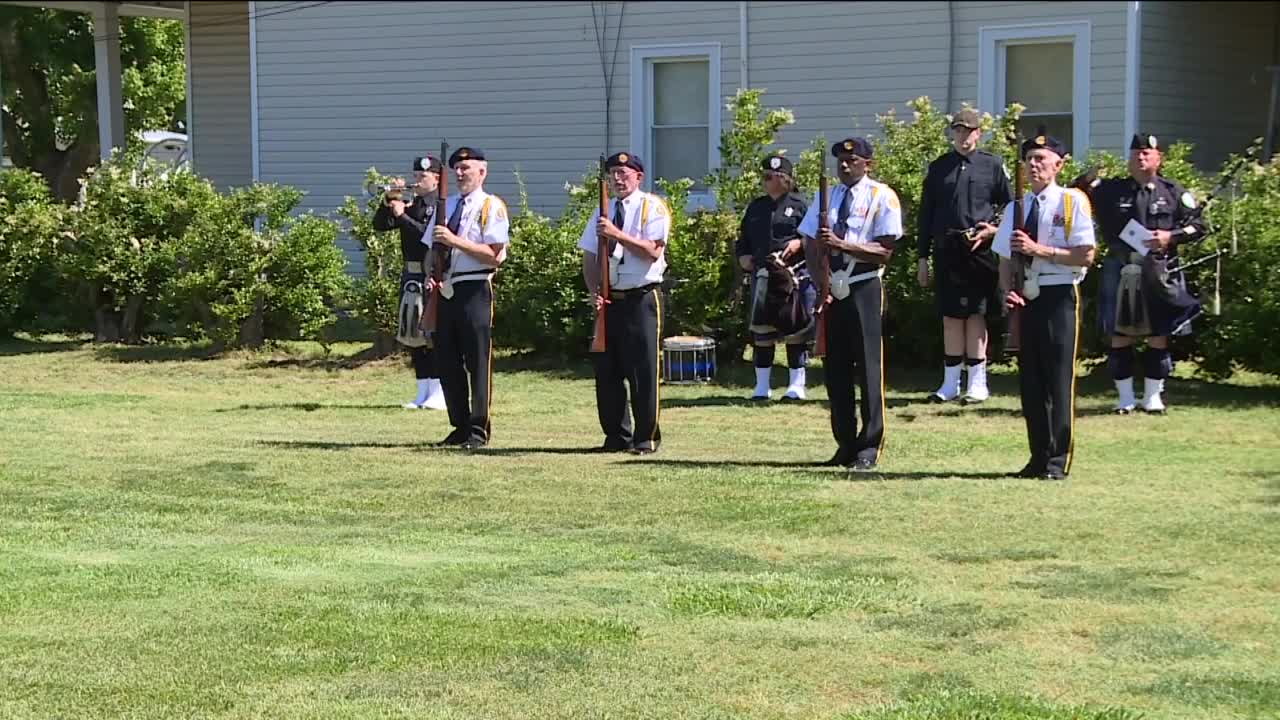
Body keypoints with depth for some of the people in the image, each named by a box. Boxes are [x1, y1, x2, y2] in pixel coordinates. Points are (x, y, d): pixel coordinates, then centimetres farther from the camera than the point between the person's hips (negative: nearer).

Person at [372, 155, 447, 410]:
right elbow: (379, 225, 10)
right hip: (411, 276, 7)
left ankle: (438, 393, -3)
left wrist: (402, 216, -19)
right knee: (412, 334, 8)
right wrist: (388, 200, -3)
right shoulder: (410, 205, 14)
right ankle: (423, 392, 15)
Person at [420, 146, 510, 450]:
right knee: (447, 362, 9)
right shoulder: (446, 206, 17)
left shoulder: (491, 207, -4)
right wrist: (431, 274, 2)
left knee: (478, 362, -4)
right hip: (445, 290, 7)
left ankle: (479, 430, 2)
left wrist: (455, 240, -18)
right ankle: (460, 427, 18)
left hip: (474, 291, -7)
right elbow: (432, 248, 22)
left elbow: (494, 255, -14)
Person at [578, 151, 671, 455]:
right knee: (607, 370, 7)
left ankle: (646, 438, 5)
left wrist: (616, 234, -22)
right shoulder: (603, 211, 13)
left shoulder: (652, 207, -5)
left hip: (642, 299, -6)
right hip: (609, 301, 6)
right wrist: (594, 292, -2)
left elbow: (653, 251, -17)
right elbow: (589, 258, 13)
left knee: (643, 371, -4)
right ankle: (617, 436, 18)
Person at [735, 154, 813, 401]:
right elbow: (743, 241, 24)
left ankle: (797, 384, 5)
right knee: (761, 329, 2)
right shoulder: (756, 207, 17)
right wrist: (744, 258, 6)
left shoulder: (799, 205, 3)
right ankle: (762, 385, 9)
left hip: (796, 275, -4)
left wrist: (799, 244, -16)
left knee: (795, 329, -1)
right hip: (762, 275, 4)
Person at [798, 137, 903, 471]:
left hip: (864, 290, -5)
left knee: (868, 368, -4)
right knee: (835, 369, 7)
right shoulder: (828, 197, 12)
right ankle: (845, 443, 15)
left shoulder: (882, 197, -4)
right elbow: (811, 245, 8)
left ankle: (870, 446, 2)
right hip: (831, 291, 5)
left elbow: (884, 252, -11)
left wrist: (842, 244, -20)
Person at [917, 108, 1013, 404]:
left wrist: (994, 230, -9)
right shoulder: (938, 168, 11)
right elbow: (926, 213, 12)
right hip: (946, 251, 3)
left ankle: (977, 382, 2)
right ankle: (950, 383, 11)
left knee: (976, 314, -2)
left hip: (979, 250, -2)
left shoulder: (992, 166, 5)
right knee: (950, 316, 6)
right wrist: (923, 258, 8)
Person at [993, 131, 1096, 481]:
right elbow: (1006, 259, 12)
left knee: (1059, 380, -3)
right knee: (1030, 381, 8)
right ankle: (1039, 458, 16)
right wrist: (1007, 291, -6)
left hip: (1059, 297, -5)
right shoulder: (1016, 208, 12)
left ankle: (1058, 461, 3)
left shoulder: (1073, 202, -4)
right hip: (1025, 298, 5)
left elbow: (1086, 256, -10)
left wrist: (1040, 250, -16)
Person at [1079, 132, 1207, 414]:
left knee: (1158, 335, 4)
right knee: (1120, 334, 2)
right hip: (1121, 272, 0)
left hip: (1159, 272, 0)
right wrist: (1087, 180, -11)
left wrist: (1171, 237, -10)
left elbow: (1198, 226, 4)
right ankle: (1125, 397, 12)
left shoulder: (1173, 193, 5)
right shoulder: (1111, 190, 6)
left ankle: (1153, 395, 15)